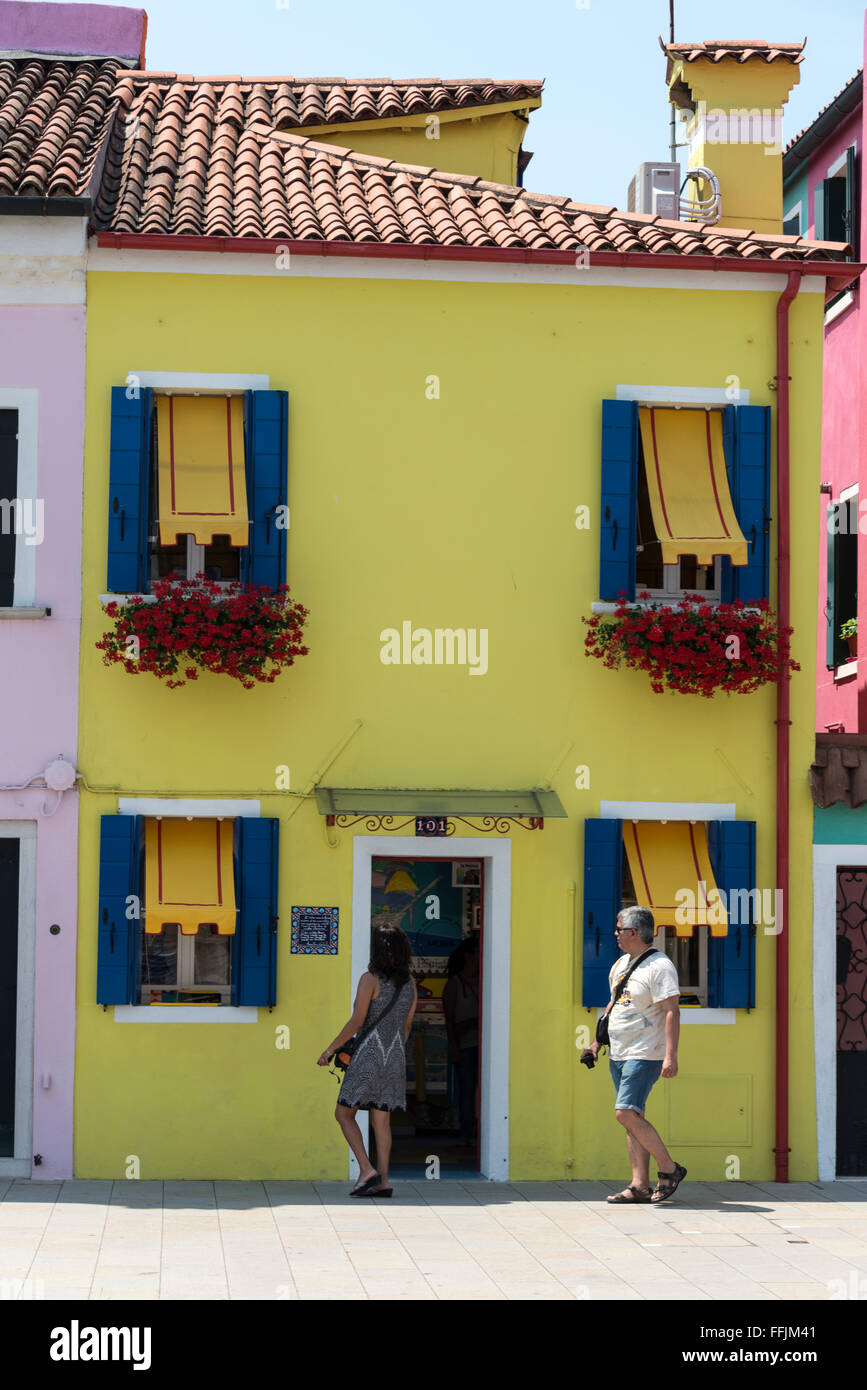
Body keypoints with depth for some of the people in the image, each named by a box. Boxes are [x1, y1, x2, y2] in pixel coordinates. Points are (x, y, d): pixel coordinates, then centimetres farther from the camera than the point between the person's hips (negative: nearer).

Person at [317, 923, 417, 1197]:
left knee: (344, 1114, 5)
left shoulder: (370, 979, -11)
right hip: (395, 1057, 6)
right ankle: (382, 1182, 3)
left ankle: (367, 1170, -7)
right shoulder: (409, 983, 8)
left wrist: (330, 1050, -6)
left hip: (369, 1054, -6)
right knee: (381, 1121, 9)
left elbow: (357, 1022, -14)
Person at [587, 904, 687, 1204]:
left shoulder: (659, 966, -13)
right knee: (631, 1116, 5)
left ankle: (669, 1169, -4)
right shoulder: (621, 963, 15)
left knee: (627, 1113, -16)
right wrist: (597, 1041, 27)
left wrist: (670, 1055, -26)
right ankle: (640, 1186, 6)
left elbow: (672, 1011, -19)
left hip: (644, 1055, -9)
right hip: (619, 1055, 9)